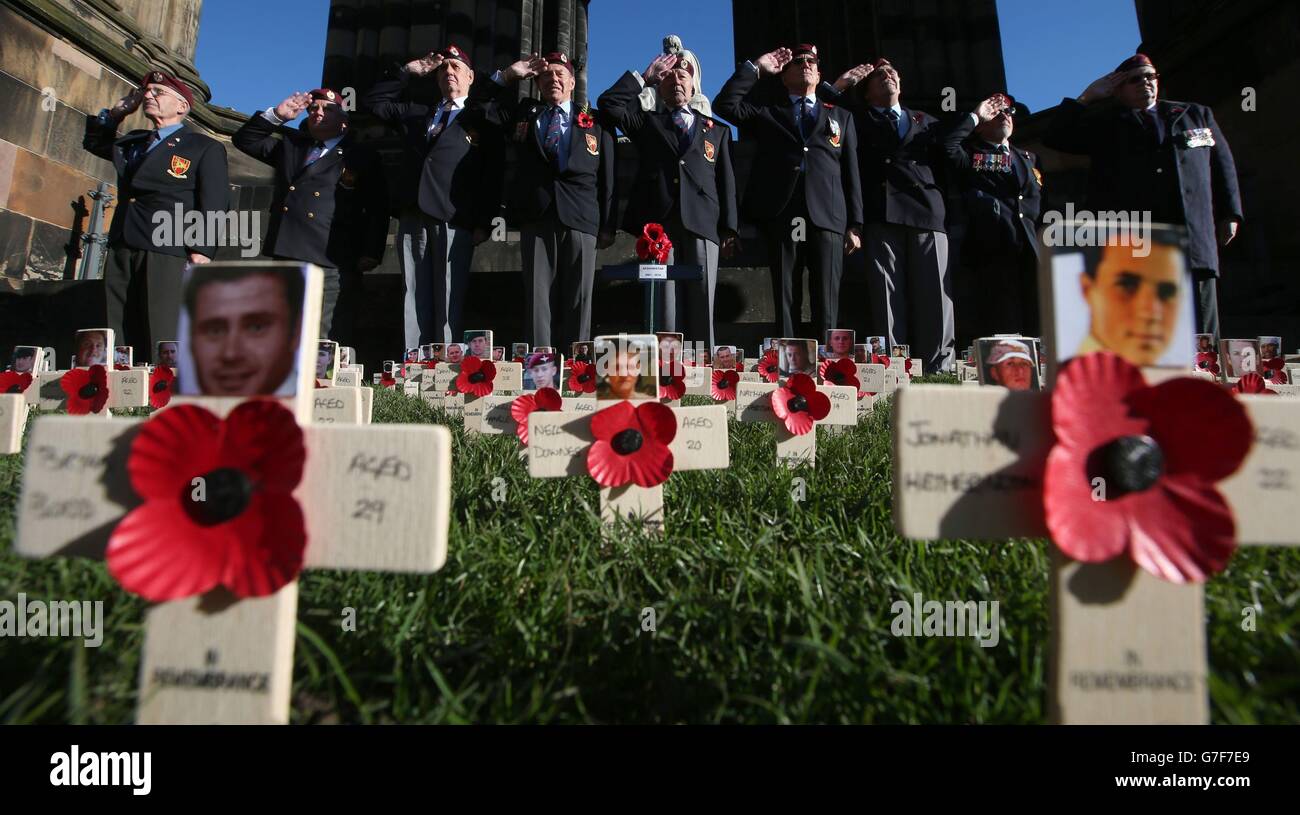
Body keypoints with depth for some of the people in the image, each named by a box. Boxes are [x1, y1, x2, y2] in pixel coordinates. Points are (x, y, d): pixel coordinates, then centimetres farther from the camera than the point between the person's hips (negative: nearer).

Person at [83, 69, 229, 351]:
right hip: (119, 255, 7)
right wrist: (116, 112, 28)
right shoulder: (133, 142, 26)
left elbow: (214, 206, -5)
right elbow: (93, 142, 45)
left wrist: (201, 254, -17)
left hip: (167, 257, -7)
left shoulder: (205, 148, 5)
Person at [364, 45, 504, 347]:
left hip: (454, 223, -4)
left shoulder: (481, 123, 14)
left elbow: (492, 177, 5)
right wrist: (407, 71, 23)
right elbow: (373, 101, 31)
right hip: (413, 219, 4)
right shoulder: (414, 114, 27)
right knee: (415, 301, -1)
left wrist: (484, 223, -6)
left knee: (449, 305, -8)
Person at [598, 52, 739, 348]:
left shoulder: (717, 130, 24)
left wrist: (729, 229, 4)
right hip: (658, 223, 0)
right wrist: (644, 77, 14)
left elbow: (726, 181, 15)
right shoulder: (647, 122, 23)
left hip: (702, 224, 1)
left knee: (701, 308, -4)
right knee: (663, 307, -5)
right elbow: (608, 103, 9)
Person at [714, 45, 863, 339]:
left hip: (827, 219, 1)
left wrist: (855, 225, 7)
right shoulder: (768, 114, 21)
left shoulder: (841, 117, 23)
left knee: (827, 308, -5)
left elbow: (851, 174, 15)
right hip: (782, 220, -1)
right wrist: (756, 68, 9)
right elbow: (724, 105, 6)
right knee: (785, 305, -2)